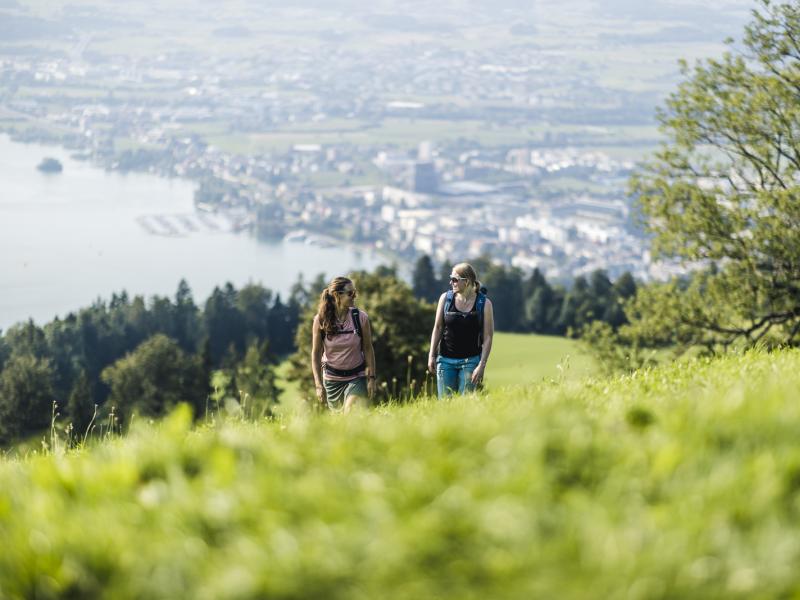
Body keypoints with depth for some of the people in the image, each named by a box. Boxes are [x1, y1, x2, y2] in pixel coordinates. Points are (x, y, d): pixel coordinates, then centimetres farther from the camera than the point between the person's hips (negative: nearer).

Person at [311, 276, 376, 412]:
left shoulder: (361, 318, -10)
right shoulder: (321, 320, -10)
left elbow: (368, 348, -1)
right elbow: (316, 354, -6)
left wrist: (371, 378, -6)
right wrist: (319, 385, -11)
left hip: (356, 377, -1)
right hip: (332, 379, 1)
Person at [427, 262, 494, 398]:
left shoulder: (484, 304, -6)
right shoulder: (445, 298, 0)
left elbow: (487, 337, -6)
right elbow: (438, 327, 7)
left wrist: (482, 365, -12)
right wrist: (431, 356, 1)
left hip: (470, 361, -2)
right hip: (445, 360, 2)